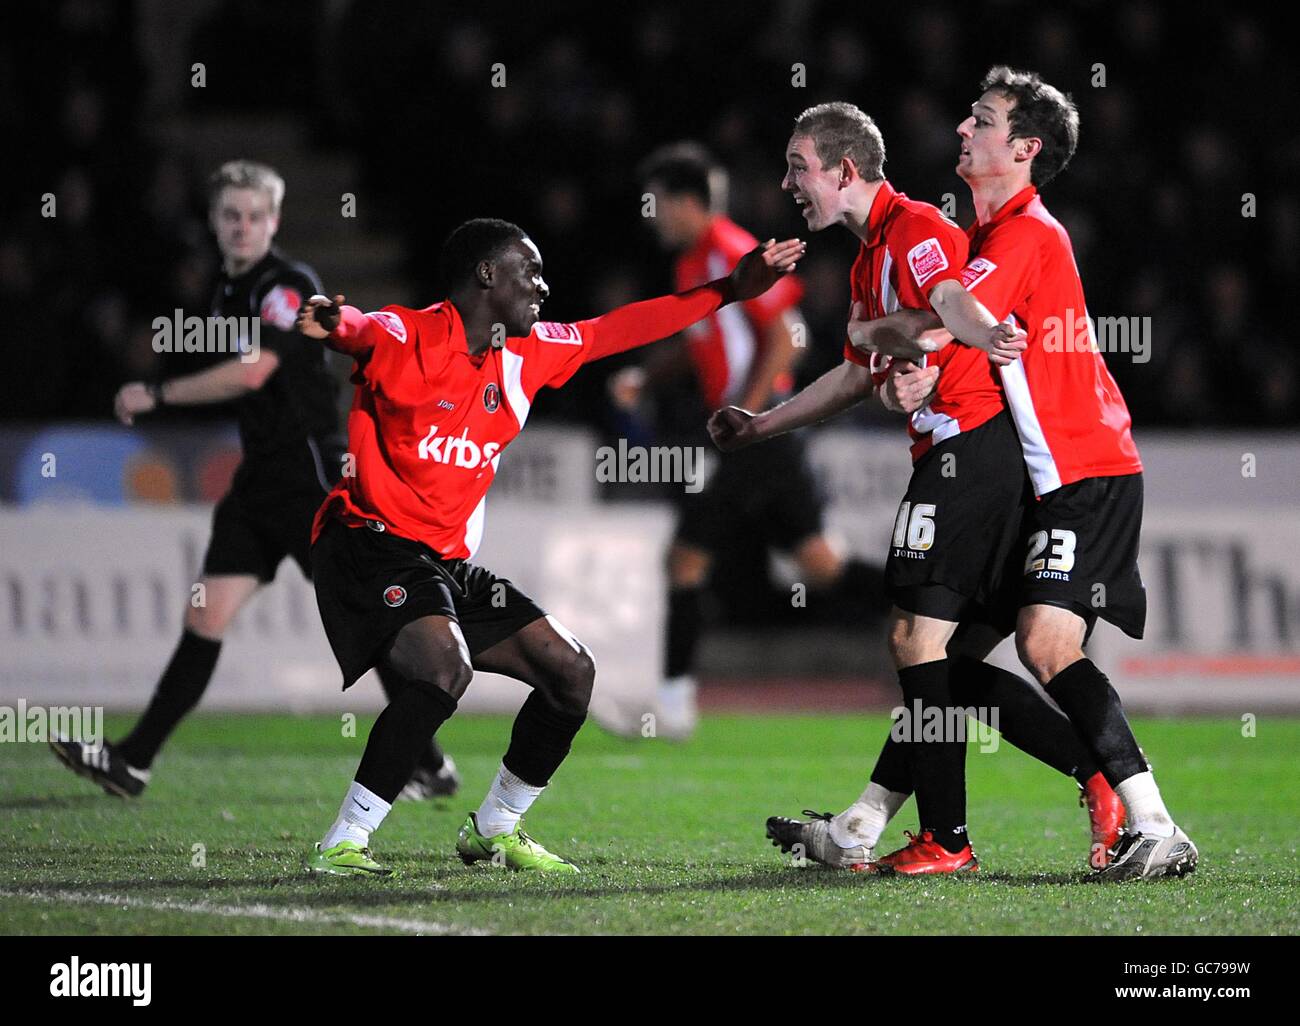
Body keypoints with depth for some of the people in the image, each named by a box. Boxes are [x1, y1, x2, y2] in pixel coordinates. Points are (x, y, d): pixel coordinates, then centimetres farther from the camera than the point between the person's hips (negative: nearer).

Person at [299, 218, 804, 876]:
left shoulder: (527, 354, 11)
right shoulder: (405, 338, -12)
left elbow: (618, 330, 22)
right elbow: (357, 329, -34)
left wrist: (731, 290, 25)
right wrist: (332, 324, -60)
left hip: (449, 562, 9)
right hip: (370, 545, -9)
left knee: (570, 671, 6)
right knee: (444, 667, -32)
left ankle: (494, 831, 24)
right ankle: (340, 847, -26)